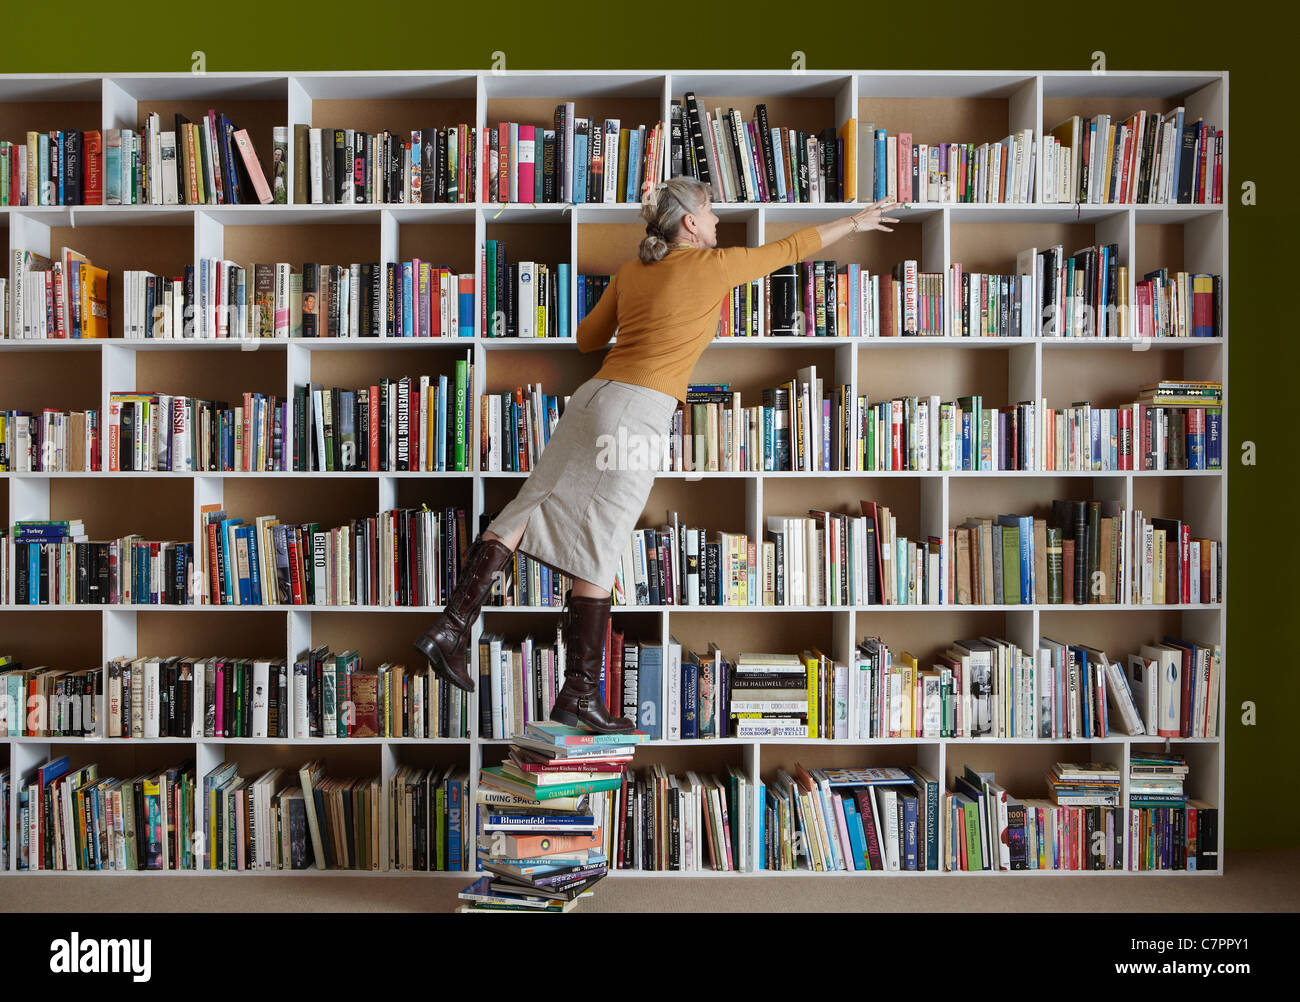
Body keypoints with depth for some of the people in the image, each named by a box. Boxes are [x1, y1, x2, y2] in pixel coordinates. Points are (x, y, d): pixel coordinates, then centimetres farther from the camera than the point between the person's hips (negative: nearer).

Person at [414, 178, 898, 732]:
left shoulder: (630, 270, 18)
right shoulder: (713, 266, 2)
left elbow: (587, 338, 25)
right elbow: (792, 247, 14)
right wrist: (856, 220, 28)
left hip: (592, 395, 7)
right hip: (638, 412, -7)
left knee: (526, 511, 7)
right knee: (597, 552, -4)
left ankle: (450, 627, 4)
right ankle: (577, 694, 5)